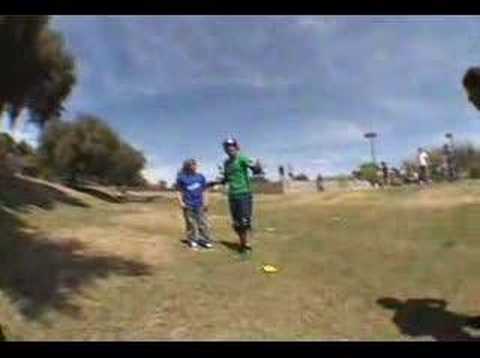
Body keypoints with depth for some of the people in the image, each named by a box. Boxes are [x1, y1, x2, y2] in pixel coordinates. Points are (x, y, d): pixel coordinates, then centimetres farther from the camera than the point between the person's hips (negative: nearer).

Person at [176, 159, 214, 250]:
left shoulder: (200, 177, 5)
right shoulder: (181, 177, -3)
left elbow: (204, 190, 10)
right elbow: (179, 191, 1)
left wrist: (205, 202, 2)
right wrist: (181, 202, -8)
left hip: (200, 205, 3)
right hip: (188, 206, -2)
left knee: (203, 223, 5)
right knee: (191, 224, 4)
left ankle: (206, 241, 14)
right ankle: (192, 241, 17)